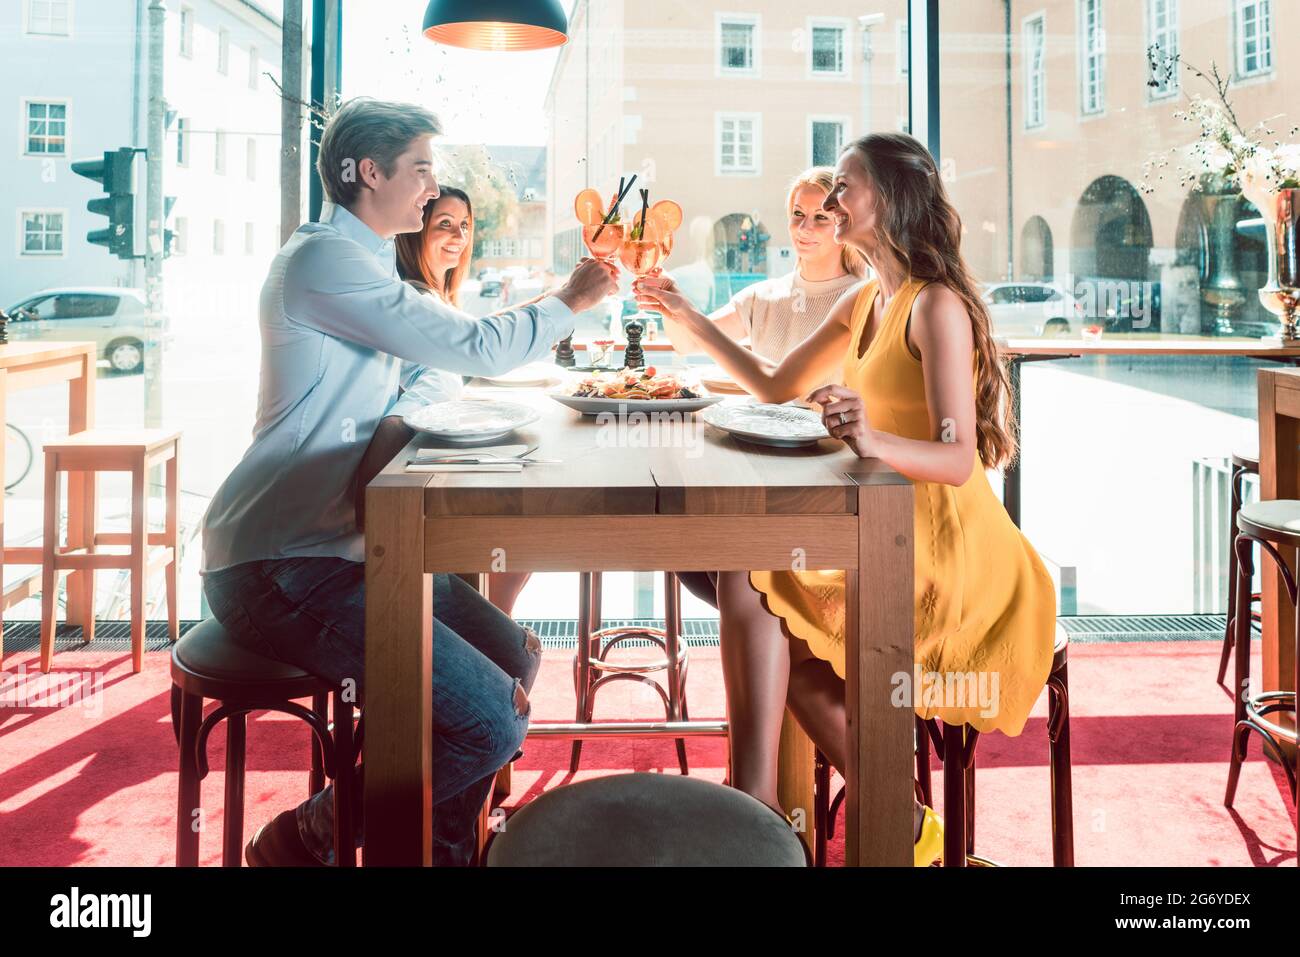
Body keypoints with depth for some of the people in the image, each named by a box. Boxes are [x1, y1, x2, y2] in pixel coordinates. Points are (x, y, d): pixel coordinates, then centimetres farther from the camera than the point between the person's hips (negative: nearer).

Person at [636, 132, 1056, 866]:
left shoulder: (936, 305, -15)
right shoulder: (867, 302, 12)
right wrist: (690, 319, 14)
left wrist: (874, 441, -43)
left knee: (754, 592, -17)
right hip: (891, 534, 8)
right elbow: (777, 386, 19)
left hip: (945, 550, -8)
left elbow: (958, 459, -24)